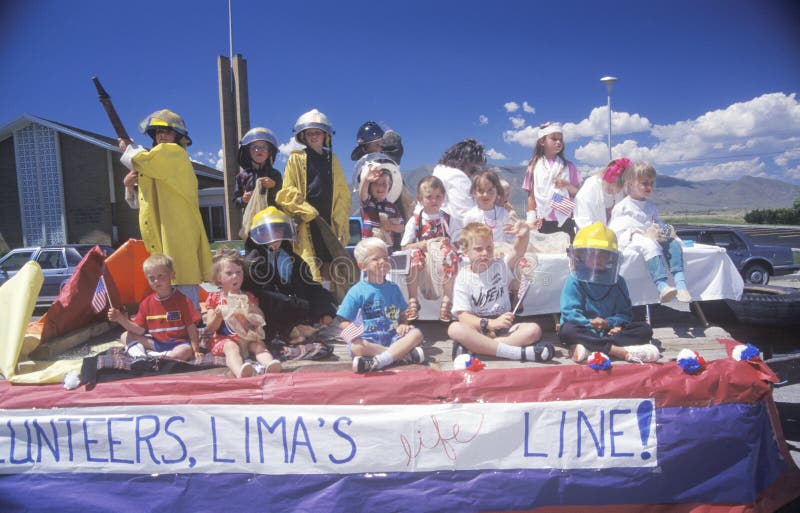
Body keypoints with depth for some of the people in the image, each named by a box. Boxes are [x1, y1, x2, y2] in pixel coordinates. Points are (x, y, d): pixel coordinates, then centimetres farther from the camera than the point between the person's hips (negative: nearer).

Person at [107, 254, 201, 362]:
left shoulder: (182, 300, -8)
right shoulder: (146, 303, 6)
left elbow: (191, 327, -8)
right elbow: (140, 330, 3)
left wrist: (196, 350, -14)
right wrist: (120, 319, -10)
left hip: (177, 343, -5)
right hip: (155, 342, 5)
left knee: (186, 351, -36)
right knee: (125, 336, -3)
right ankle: (139, 356, -26)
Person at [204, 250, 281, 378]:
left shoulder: (248, 297, 16)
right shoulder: (214, 298, 9)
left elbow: (260, 320, 8)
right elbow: (210, 329, 4)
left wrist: (251, 308, -12)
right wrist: (218, 314, -16)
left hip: (248, 336, 3)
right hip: (225, 338, -2)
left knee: (258, 345, -29)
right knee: (231, 348, -35)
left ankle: (270, 365, -61)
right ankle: (240, 371, -68)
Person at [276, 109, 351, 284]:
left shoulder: (332, 160, 17)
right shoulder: (296, 159, 7)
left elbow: (343, 194, 14)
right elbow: (287, 192, 0)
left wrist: (340, 223, 4)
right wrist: (308, 212, -11)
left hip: (329, 222, 4)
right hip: (306, 223, -3)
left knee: (331, 267, 2)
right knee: (310, 268, -11)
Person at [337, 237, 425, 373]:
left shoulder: (393, 288, 14)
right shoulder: (357, 292, 1)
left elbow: (402, 315, 20)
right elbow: (345, 322, 0)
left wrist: (403, 324, -3)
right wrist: (352, 332, -23)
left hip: (392, 336, 4)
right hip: (368, 339, -4)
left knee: (416, 334, -21)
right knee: (356, 347, -35)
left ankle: (378, 361, -36)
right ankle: (404, 354, -30)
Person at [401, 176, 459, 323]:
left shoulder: (447, 218, 11)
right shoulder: (415, 220, 6)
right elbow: (405, 246, 1)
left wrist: (448, 243, -14)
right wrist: (424, 244, -15)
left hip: (442, 253, 0)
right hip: (422, 253, 0)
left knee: (450, 255, -34)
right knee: (413, 256, -34)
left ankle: (447, 300, -24)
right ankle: (413, 301, -22)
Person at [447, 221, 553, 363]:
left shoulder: (501, 266, 4)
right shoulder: (463, 278, -3)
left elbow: (518, 252, -17)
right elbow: (463, 316, -11)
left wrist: (523, 236, -39)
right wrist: (491, 323, -23)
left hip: (504, 329, 3)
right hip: (477, 330, -2)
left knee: (534, 330, -22)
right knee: (455, 329, -32)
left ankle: (474, 347, -28)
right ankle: (518, 353, -35)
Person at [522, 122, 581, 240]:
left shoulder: (568, 166, 6)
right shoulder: (534, 166, 4)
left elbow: (578, 193, 8)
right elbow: (531, 195, 4)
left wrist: (567, 185, -12)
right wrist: (531, 219, -2)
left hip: (565, 220, 1)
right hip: (543, 221, 0)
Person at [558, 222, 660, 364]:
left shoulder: (617, 282, 11)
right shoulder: (575, 281, 0)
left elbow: (625, 313, 6)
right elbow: (570, 312, -9)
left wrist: (610, 323, -16)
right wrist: (590, 323, -26)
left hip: (610, 329, 4)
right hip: (585, 330, -4)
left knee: (645, 329, -15)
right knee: (567, 331, -33)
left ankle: (588, 348, -36)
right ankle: (619, 350, -42)